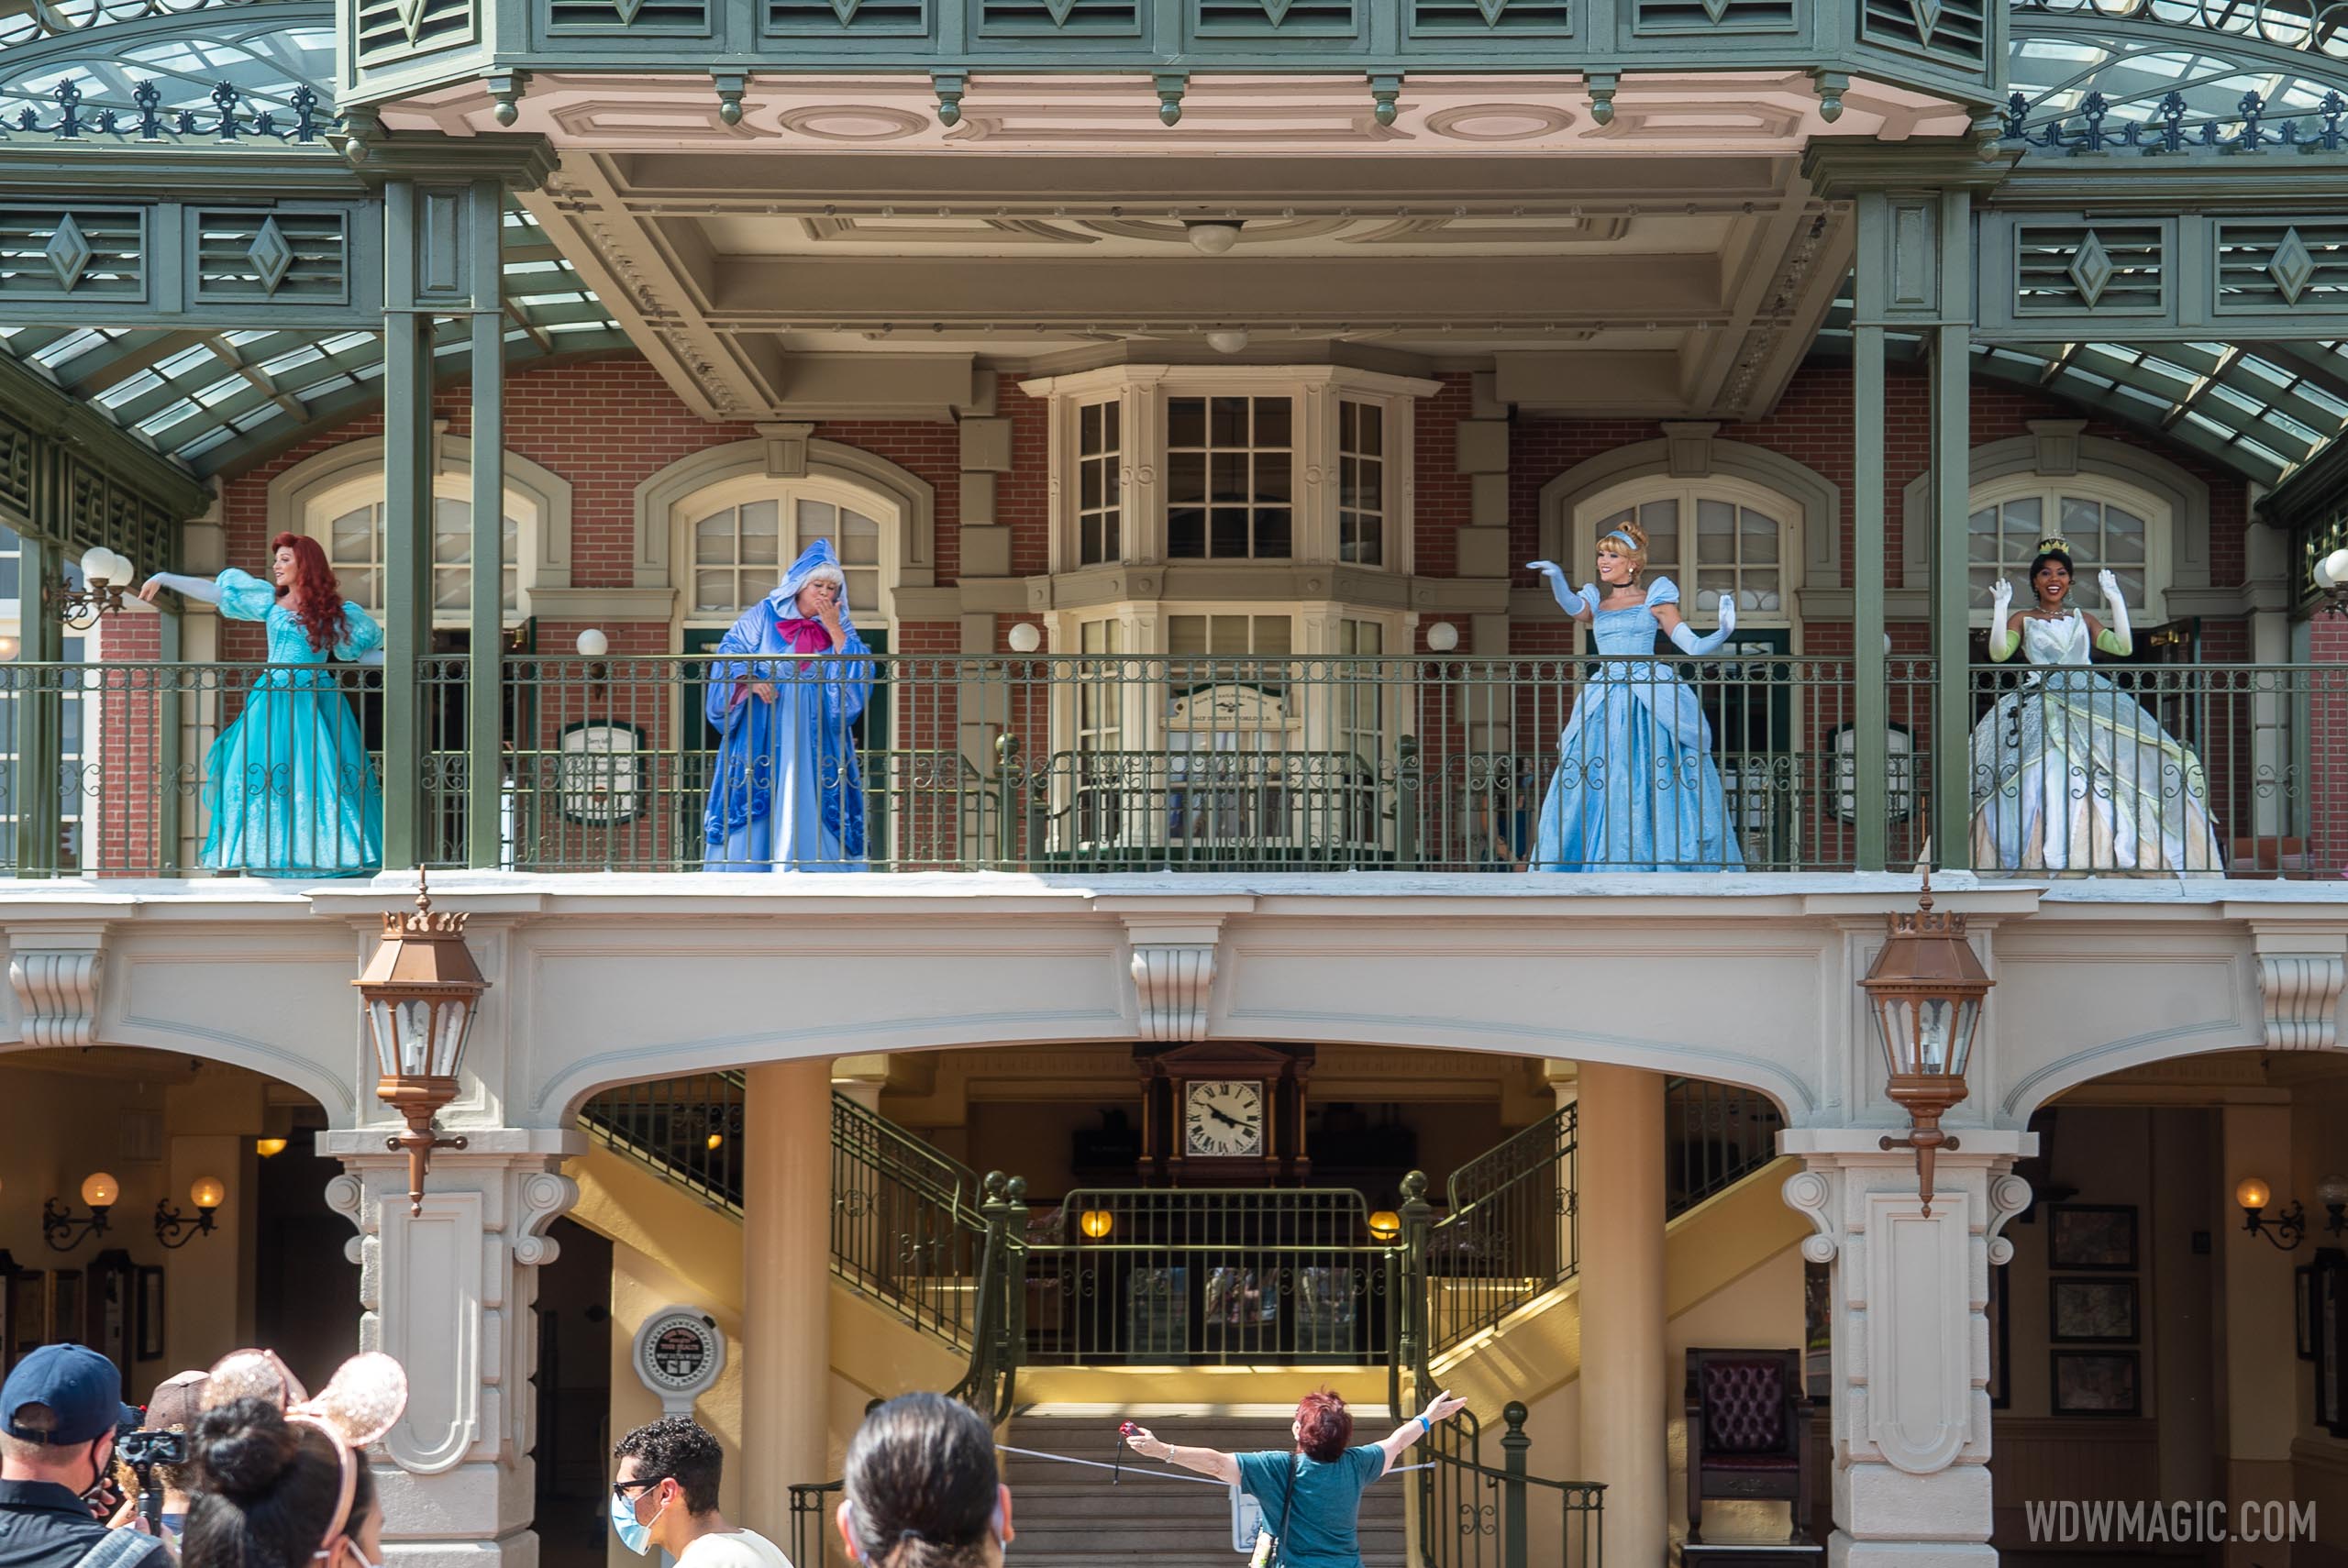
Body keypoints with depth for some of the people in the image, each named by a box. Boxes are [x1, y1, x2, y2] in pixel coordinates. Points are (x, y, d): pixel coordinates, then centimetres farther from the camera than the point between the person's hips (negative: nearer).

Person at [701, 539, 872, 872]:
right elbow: (729, 656, -3)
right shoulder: (763, 616, 4)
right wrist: (748, 680, -22)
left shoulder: (841, 628, 12)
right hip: (763, 734, -2)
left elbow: (859, 673, -1)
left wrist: (834, 630, -8)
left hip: (818, 738, 2)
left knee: (811, 806, -5)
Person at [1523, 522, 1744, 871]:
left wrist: (1723, 633, -17)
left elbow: (1694, 646, 3)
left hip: (1650, 699, -3)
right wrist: (1555, 577, -30)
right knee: (1600, 787, -4)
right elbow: (1572, 606, -9)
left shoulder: (1654, 600, 8)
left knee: (1653, 785, -8)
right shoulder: (1596, 602, 16)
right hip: (1606, 704, 3)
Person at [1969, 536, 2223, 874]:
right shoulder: (2023, 620, 14)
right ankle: (2053, 859, -28)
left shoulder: (2082, 619, 22)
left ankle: (2126, 853, -17)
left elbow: (2123, 647, 9)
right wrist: (2000, 606, -6)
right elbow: (1999, 652, -3)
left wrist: (2115, 599, 7)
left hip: (2090, 701, 3)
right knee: (2050, 776, -24)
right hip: (2043, 704, -3)